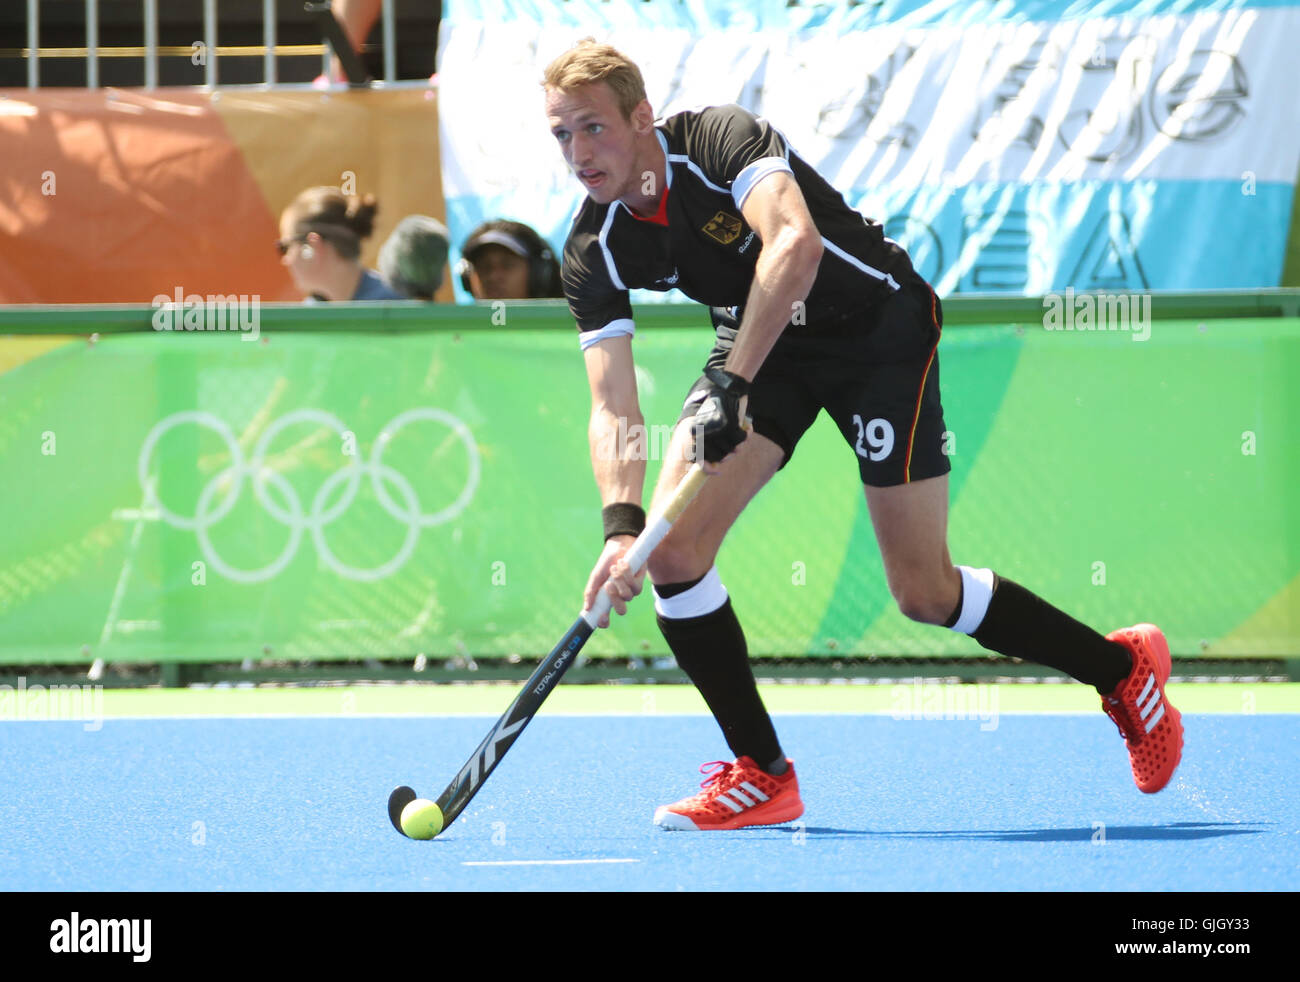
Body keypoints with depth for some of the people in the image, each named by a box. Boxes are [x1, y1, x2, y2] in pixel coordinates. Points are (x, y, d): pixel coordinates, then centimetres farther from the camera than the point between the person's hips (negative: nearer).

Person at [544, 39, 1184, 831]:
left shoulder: (721, 141, -28)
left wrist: (735, 386, -48)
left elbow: (794, 245, -45)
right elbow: (613, 408, -16)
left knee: (924, 593, -6)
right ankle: (762, 775, -1)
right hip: (758, 345, 5)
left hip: (878, 326, -5)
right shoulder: (594, 252, -12)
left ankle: (1122, 669, 17)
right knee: (671, 545, -14)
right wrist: (621, 522, -32)